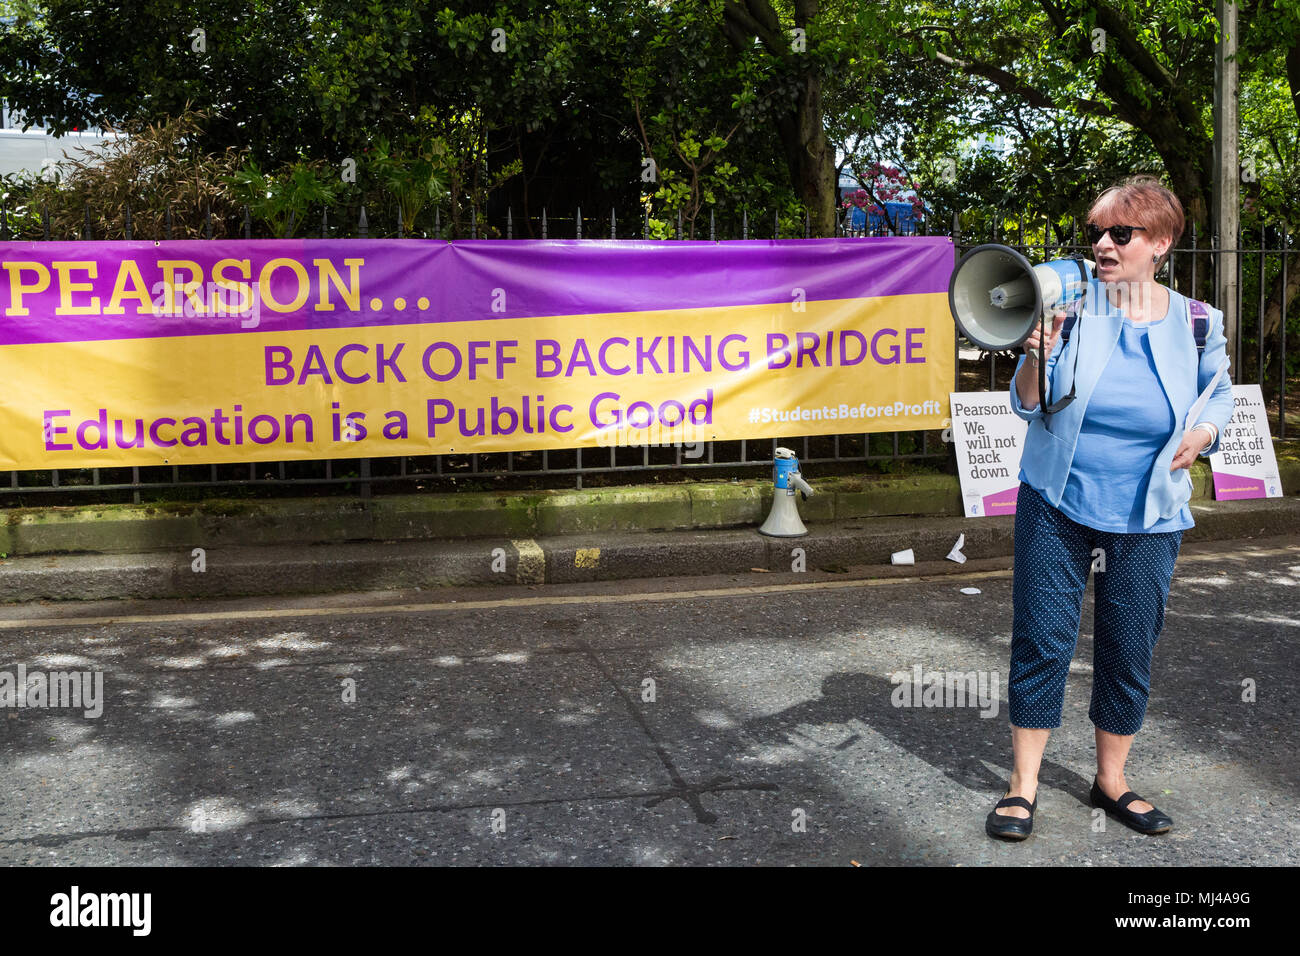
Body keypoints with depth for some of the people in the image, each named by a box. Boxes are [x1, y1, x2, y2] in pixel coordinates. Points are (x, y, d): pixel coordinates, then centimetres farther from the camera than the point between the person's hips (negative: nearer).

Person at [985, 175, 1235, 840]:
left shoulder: (1196, 324, -3)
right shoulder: (1072, 306, -8)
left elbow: (1220, 390, 16)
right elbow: (1028, 405, -9)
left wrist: (1204, 431, -5)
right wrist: (1038, 354, -28)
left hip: (1146, 520, 2)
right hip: (1056, 509, -1)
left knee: (1130, 655, 10)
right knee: (1040, 643, 2)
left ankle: (1110, 782, 29)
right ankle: (1023, 785, 16)